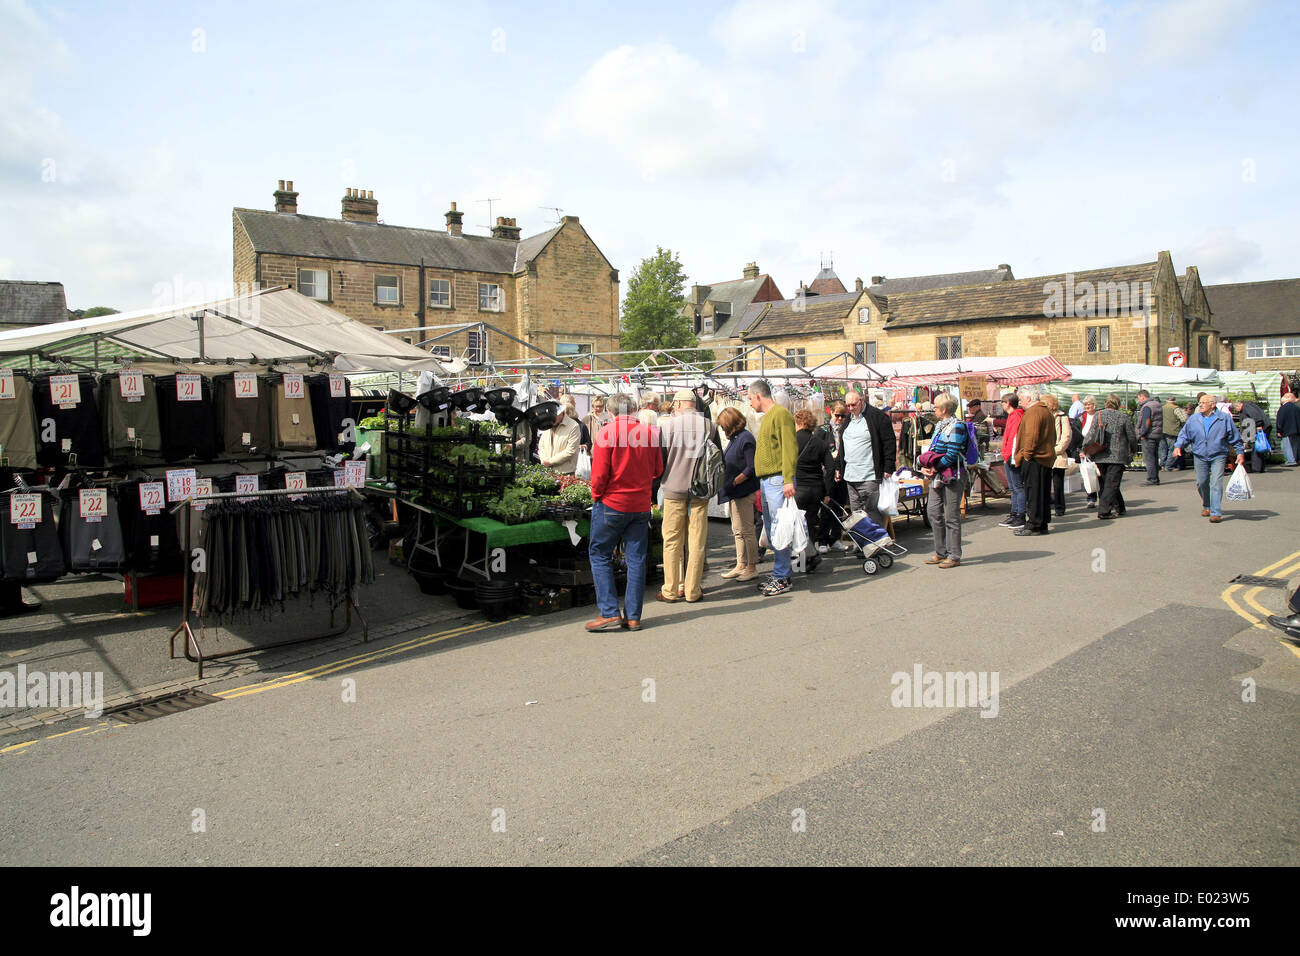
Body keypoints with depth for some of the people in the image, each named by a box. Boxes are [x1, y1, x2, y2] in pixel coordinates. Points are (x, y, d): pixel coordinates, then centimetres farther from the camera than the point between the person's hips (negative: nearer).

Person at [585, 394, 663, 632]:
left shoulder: (607, 432, -10)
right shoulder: (650, 432, 2)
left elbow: (600, 472, -12)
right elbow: (658, 470, 9)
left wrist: (596, 495, 3)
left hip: (612, 503, -4)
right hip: (641, 504, 4)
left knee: (600, 555, 7)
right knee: (636, 559, 8)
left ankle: (610, 613, 1)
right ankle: (633, 616, 11)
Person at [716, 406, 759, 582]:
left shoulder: (745, 438, -15)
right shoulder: (734, 438, 13)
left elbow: (751, 468, -19)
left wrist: (733, 483, -17)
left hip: (744, 491, -10)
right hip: (735, 493, 10)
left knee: (747, 530, -3)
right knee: (737, 530, 14)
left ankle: (752, 567, 6)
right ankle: (741, 565, 22)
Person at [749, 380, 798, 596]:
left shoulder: (781, 414, -9)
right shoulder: (766, 417, 21)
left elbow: (789, 448, -17)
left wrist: (788, 479, -24)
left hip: (777, 480, -10)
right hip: (766, 481, 10)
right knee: (771, 530, 12)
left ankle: (782, 578, -2)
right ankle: (777, 575, 19)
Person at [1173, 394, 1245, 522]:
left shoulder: (1224, 418, 0)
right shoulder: (1193, 419, 6)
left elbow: (1234, 437, 6)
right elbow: (1184, 435, 9)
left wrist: (1240, 453, 4)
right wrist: (1178, 446, -9)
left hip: (1218, 457, -3)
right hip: (1200, 457, 3)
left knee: (1216, 483, -12)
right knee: (1202, 483, 9)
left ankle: (1216, 512, -12)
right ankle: (1206, 506, 33)